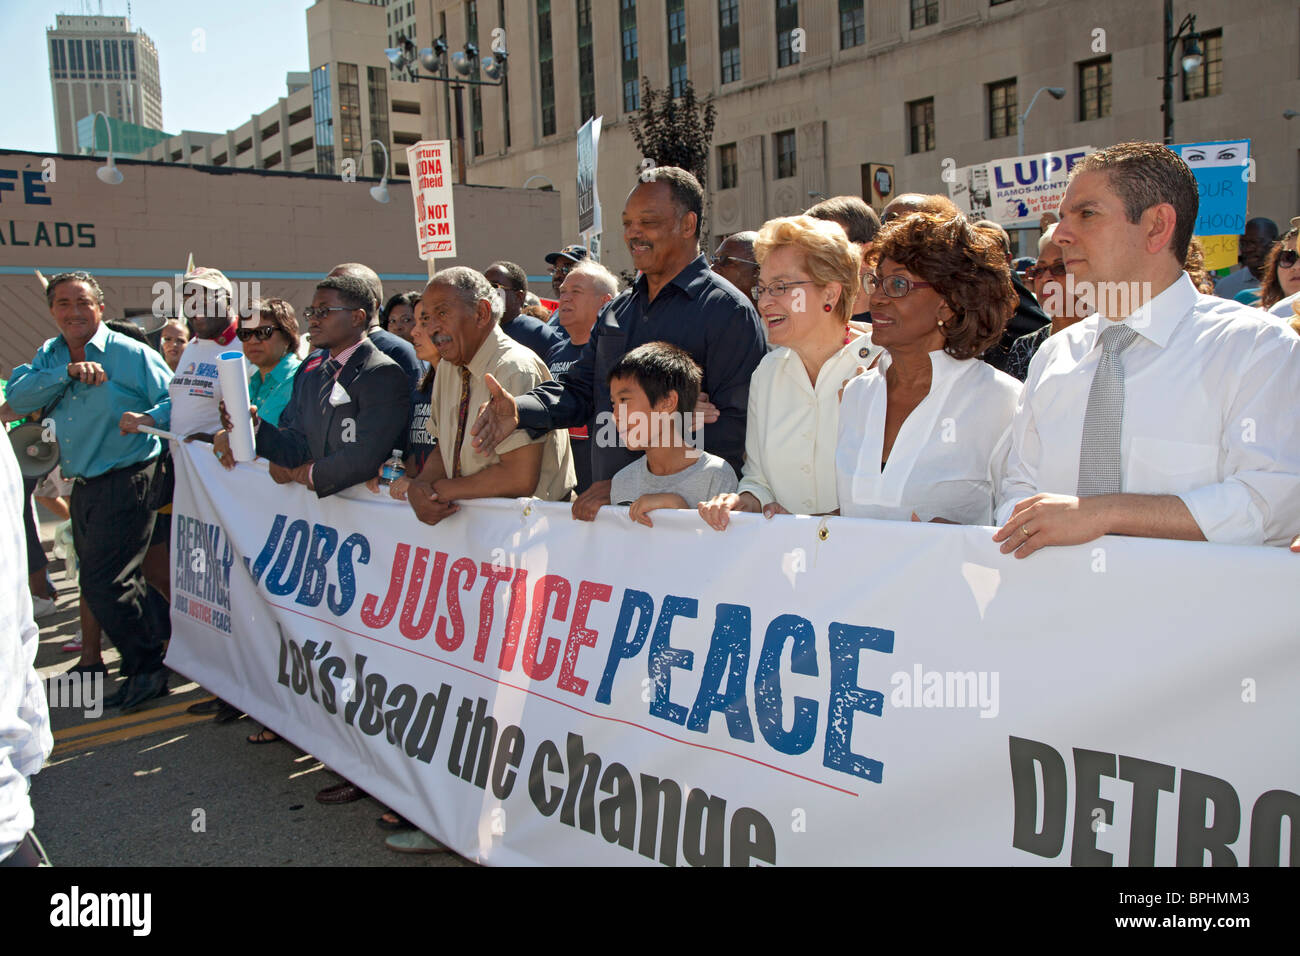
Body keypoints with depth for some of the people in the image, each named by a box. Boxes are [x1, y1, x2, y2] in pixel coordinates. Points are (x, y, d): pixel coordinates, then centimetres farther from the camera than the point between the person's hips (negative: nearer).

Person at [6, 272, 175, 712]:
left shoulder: (132, 354, -7)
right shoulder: (49, 355, 10)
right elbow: (18, 396, -7)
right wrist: (68, 372, -18)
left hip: (126, 483, -7)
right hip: (83, 487, 8)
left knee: (104, 584, -9)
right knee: (101, 580, 16)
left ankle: (145, 669, 8)